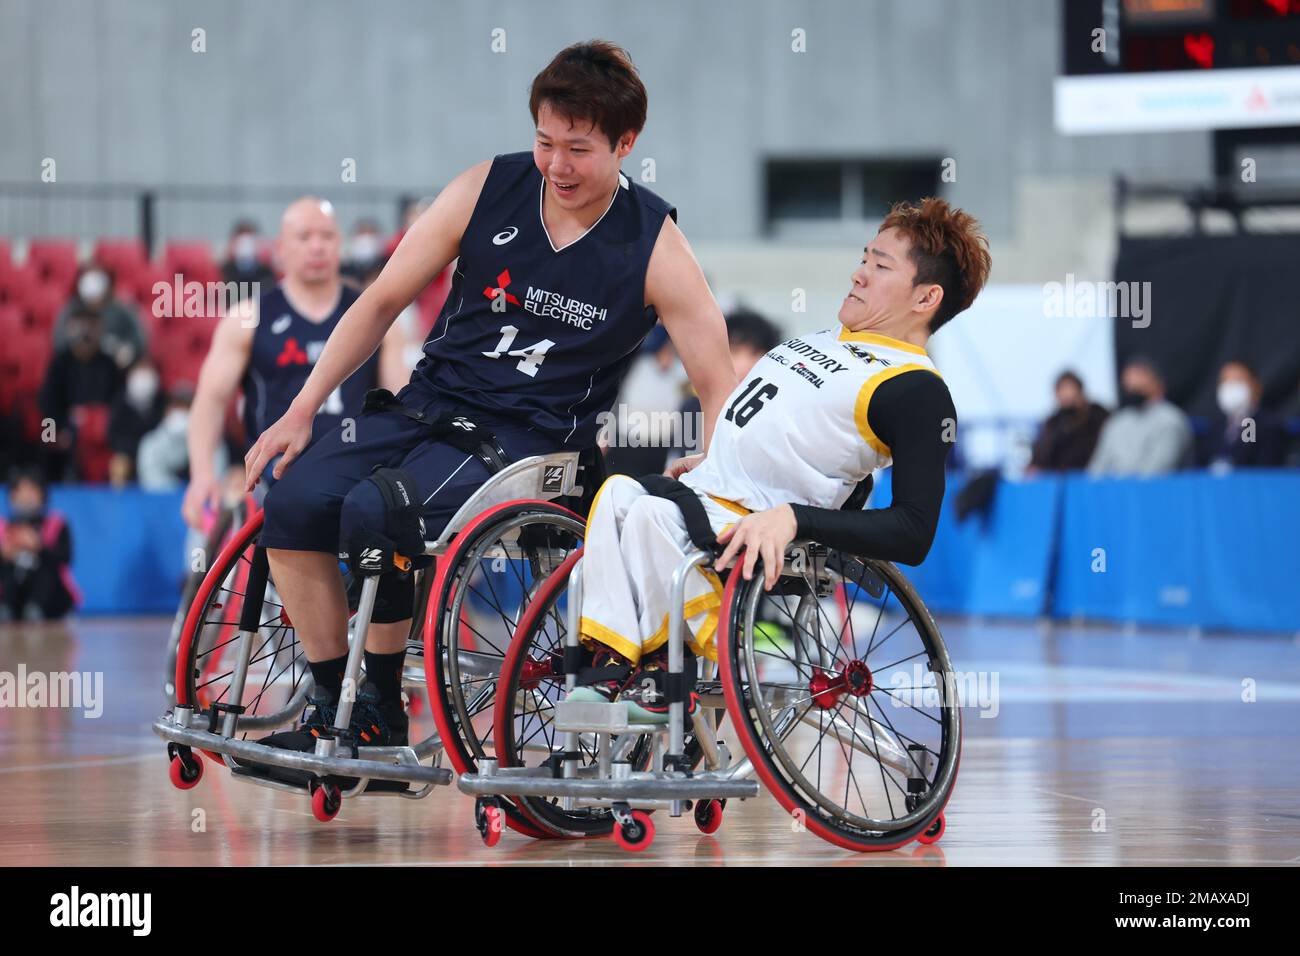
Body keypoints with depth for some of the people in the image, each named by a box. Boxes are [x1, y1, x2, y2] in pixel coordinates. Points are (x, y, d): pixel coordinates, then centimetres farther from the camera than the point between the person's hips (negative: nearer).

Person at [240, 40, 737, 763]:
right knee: (294, 500, -20)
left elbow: (721, 386, -6)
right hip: (429, 404, 4)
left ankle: (382, 710, -8)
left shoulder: (654, 247, -7)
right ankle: (334, 707, -5)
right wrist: (302, 411, 3)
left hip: (532, 436, -4)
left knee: (375, 511, -29)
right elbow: (383, 302, 8)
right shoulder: (488, 191, 0)